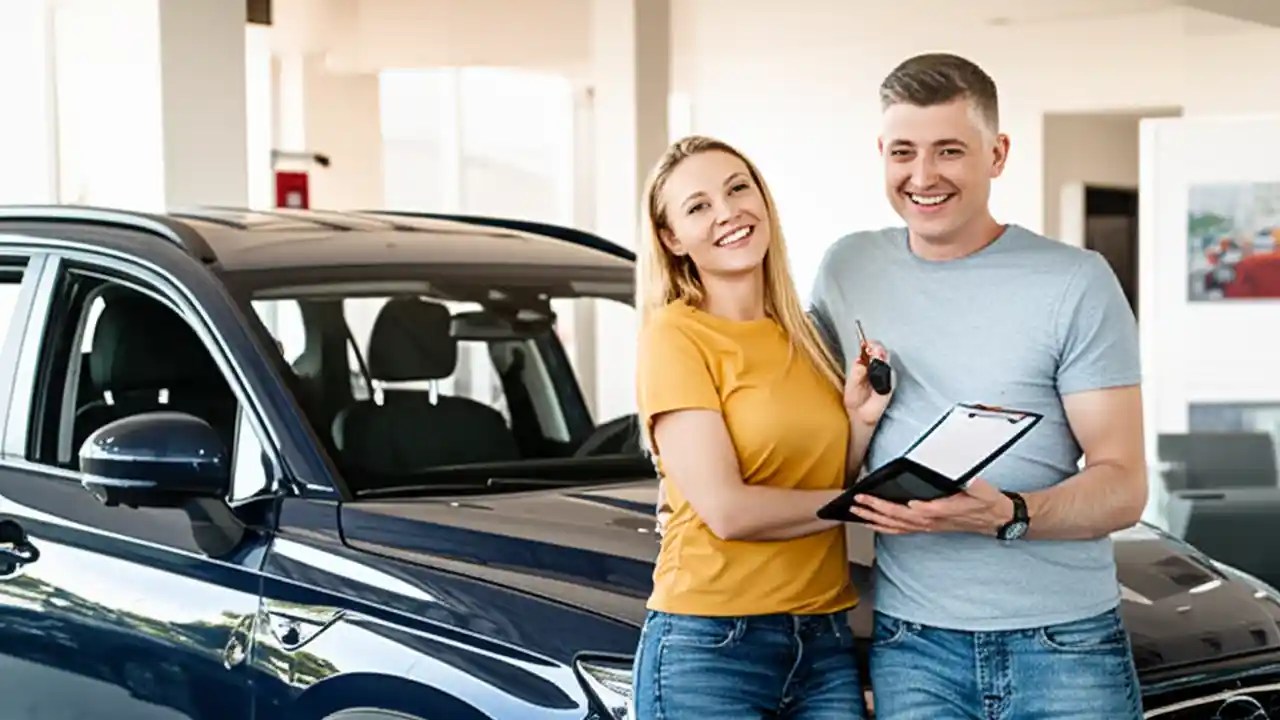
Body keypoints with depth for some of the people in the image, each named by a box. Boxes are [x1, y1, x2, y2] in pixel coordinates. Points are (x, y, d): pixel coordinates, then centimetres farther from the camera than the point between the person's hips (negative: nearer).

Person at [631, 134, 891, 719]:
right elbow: (727, 510, -16)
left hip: (825, 642, 6)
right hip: (710, 648, -6)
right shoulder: (674, 336, -8)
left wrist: (862, 419, -5)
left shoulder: (803, 335, 12)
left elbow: (825, 485, 11)